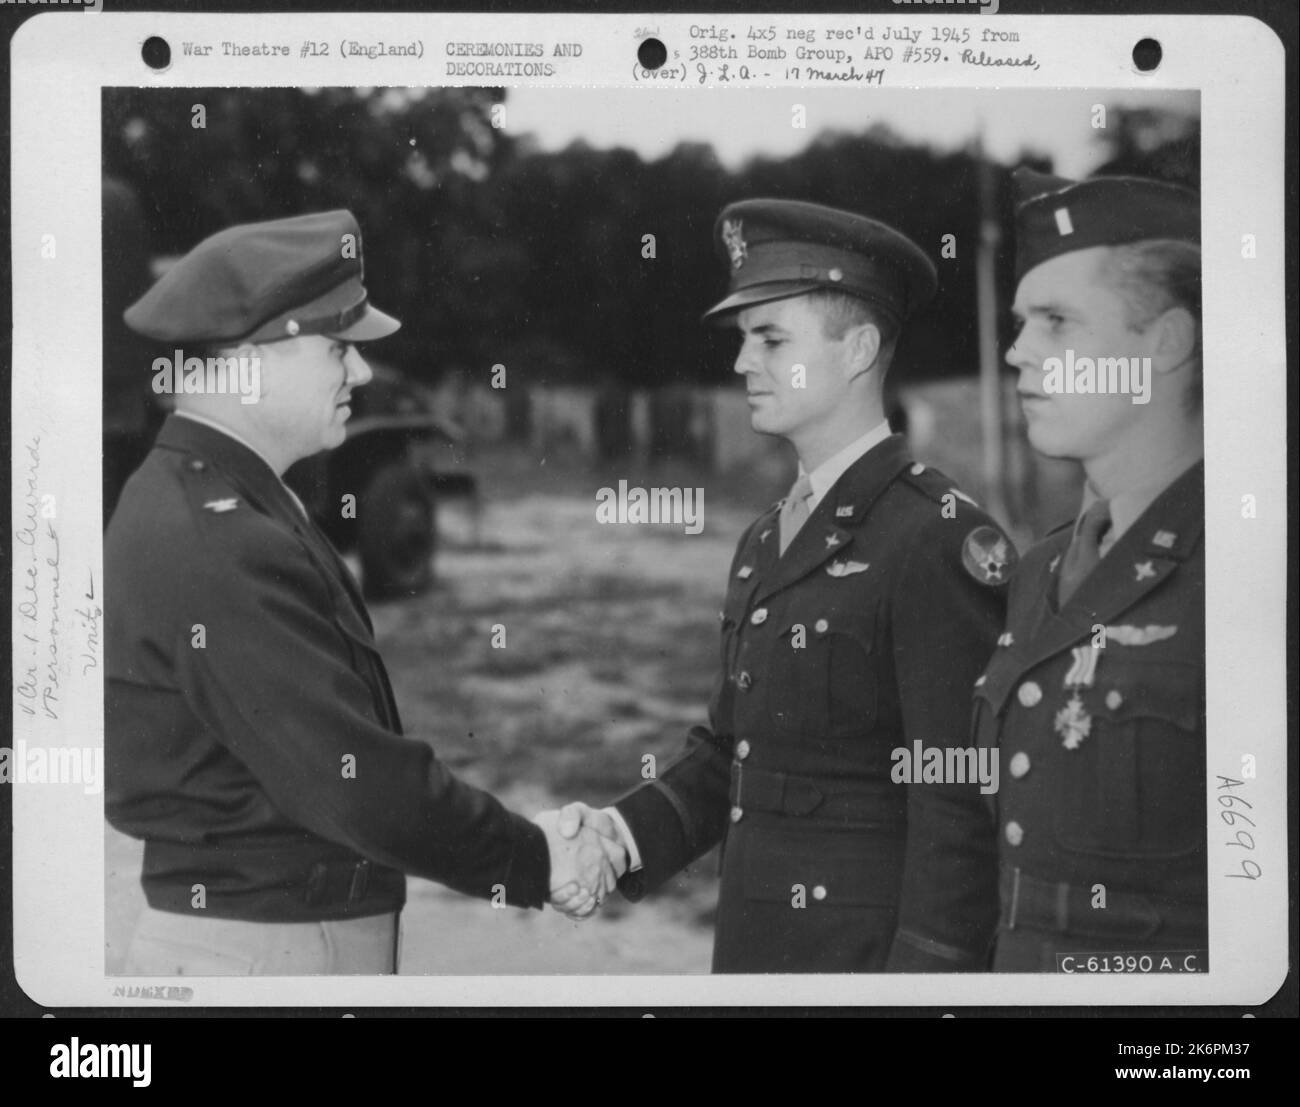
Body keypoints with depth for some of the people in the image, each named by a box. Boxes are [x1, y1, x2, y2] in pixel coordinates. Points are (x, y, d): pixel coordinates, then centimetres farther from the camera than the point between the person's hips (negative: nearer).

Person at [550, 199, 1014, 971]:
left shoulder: (940, 539, -14)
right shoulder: (765, 544, 11)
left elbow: (961, 802, -17)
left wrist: (925, 967, -19)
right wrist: (624, 833, -1)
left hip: (870, 951, -7)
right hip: (754, 941, 7)